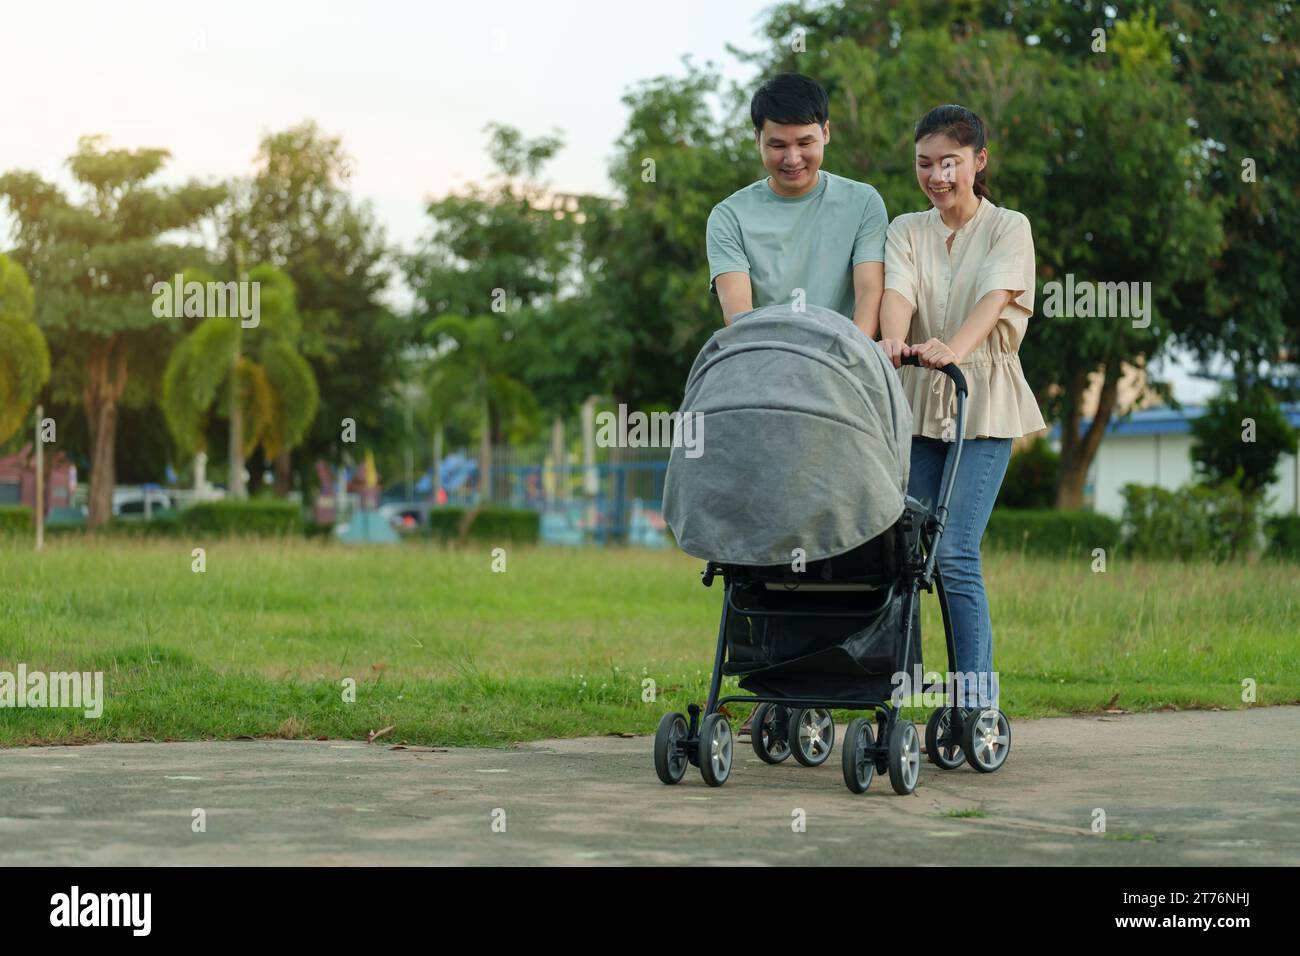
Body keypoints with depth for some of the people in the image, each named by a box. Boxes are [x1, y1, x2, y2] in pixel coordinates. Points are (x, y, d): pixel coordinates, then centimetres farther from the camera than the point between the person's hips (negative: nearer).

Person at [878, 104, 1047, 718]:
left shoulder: (1008, 229, 2)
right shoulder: (906, 231, 11)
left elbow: (993, 297, -17)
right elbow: (897, 292, -9)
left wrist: (954, 349, -38)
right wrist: (892, 341, -32)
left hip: (983, 405, -4)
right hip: (914, 402, 4)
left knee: (956, 553, -14)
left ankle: (977, 706, -9)